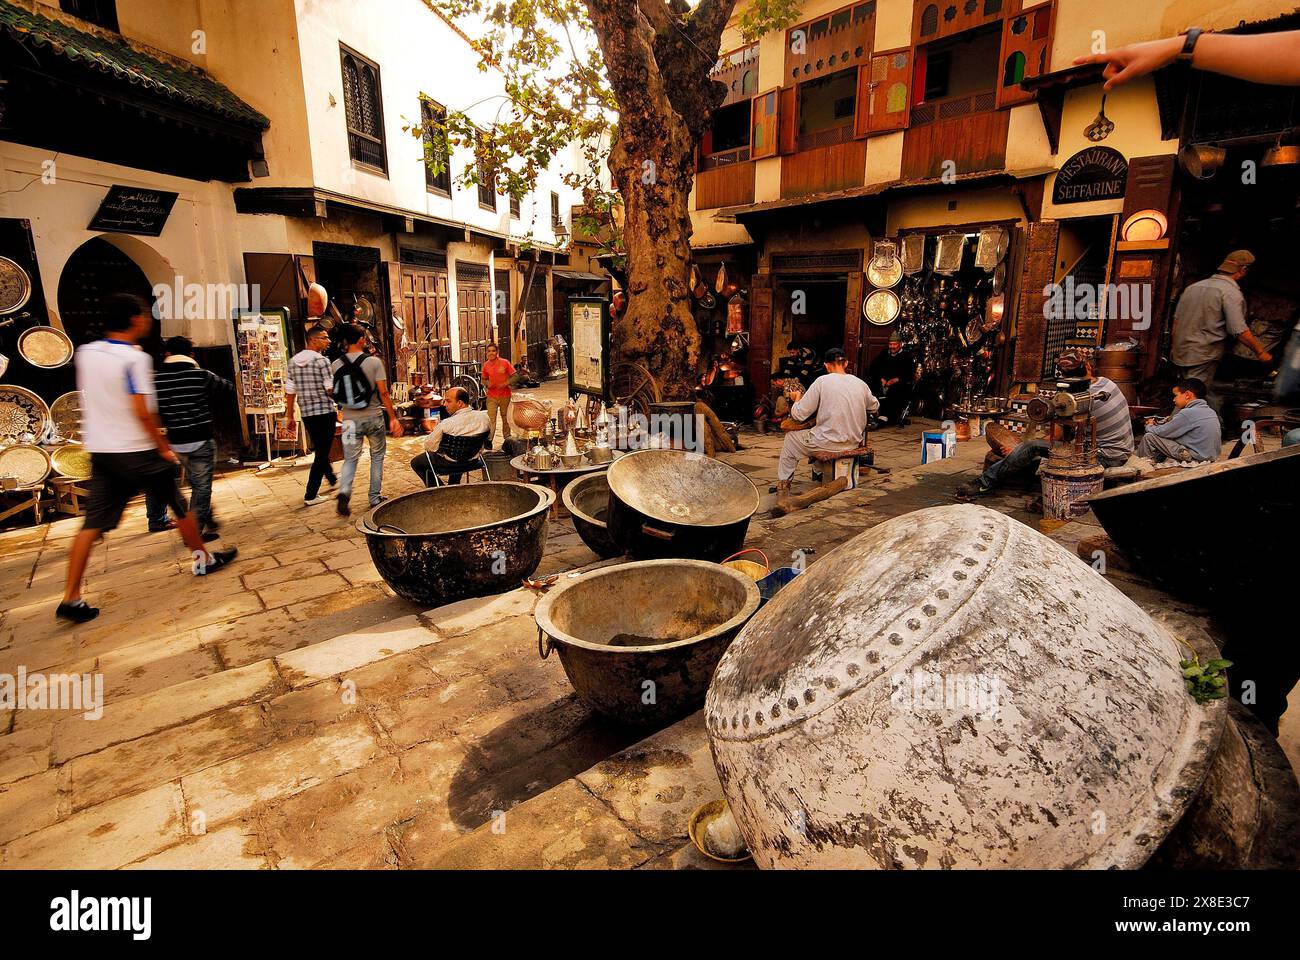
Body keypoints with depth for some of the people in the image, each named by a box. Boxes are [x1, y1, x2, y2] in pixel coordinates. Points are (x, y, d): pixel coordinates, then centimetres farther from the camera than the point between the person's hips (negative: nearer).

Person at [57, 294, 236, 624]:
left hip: (99, 451, 6)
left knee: (93, 523, 5)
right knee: (179, 506, 13)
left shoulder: (85, 353, 6)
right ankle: (204, 559, 27)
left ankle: (70, 598, 3)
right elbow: (142, 412, -20)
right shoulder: (135, 358, -15)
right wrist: (163, 448, -11)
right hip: (137, 451, -6)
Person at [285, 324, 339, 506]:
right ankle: (310, 495, -1)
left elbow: (290, 390, 8)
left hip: (306, 413, 7)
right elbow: (331, 389, -14)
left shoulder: (294, 361, 6)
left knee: (320, 449, 24)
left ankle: (332, 478, 46)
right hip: (325, 412, -7)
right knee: (322, 453, -1)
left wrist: (289, 414, 16)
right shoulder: (322, 360, -13)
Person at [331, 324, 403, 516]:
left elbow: (336, 394, 9)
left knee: (350, 459, 9)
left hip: (350, 419, 2)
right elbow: (383, 393, -12)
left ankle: (344, 492, -15)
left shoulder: (336, 365, 0)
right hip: (373, 417, -2)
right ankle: (375, 497, 19)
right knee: (377, 456, 15)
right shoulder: (374, 362, -9)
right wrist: (393, 418, -6)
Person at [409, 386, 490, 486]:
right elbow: (488, 441, 1)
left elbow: (429, 447, -18)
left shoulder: (446, 424, -31)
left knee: (415, 463, 19)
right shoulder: (484, 417, -16)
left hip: (449, 463, -5)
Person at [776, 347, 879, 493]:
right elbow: (874, 407, 19)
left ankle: (783, 483, 23)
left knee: (790, 438, 19)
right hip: (854, 443, 6)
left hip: (829, 443, -5)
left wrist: (797, 398, 9)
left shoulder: (822, 381, -13)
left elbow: (798, 414, -12)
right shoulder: (861, 384, 0)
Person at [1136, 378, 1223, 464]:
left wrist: (1149, 426, 8)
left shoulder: (1188, 413, -17)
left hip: (1194, 458, -9)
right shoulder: (1211, 411, 10)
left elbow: (1162, 432, -11)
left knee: (1149, 437, -6)